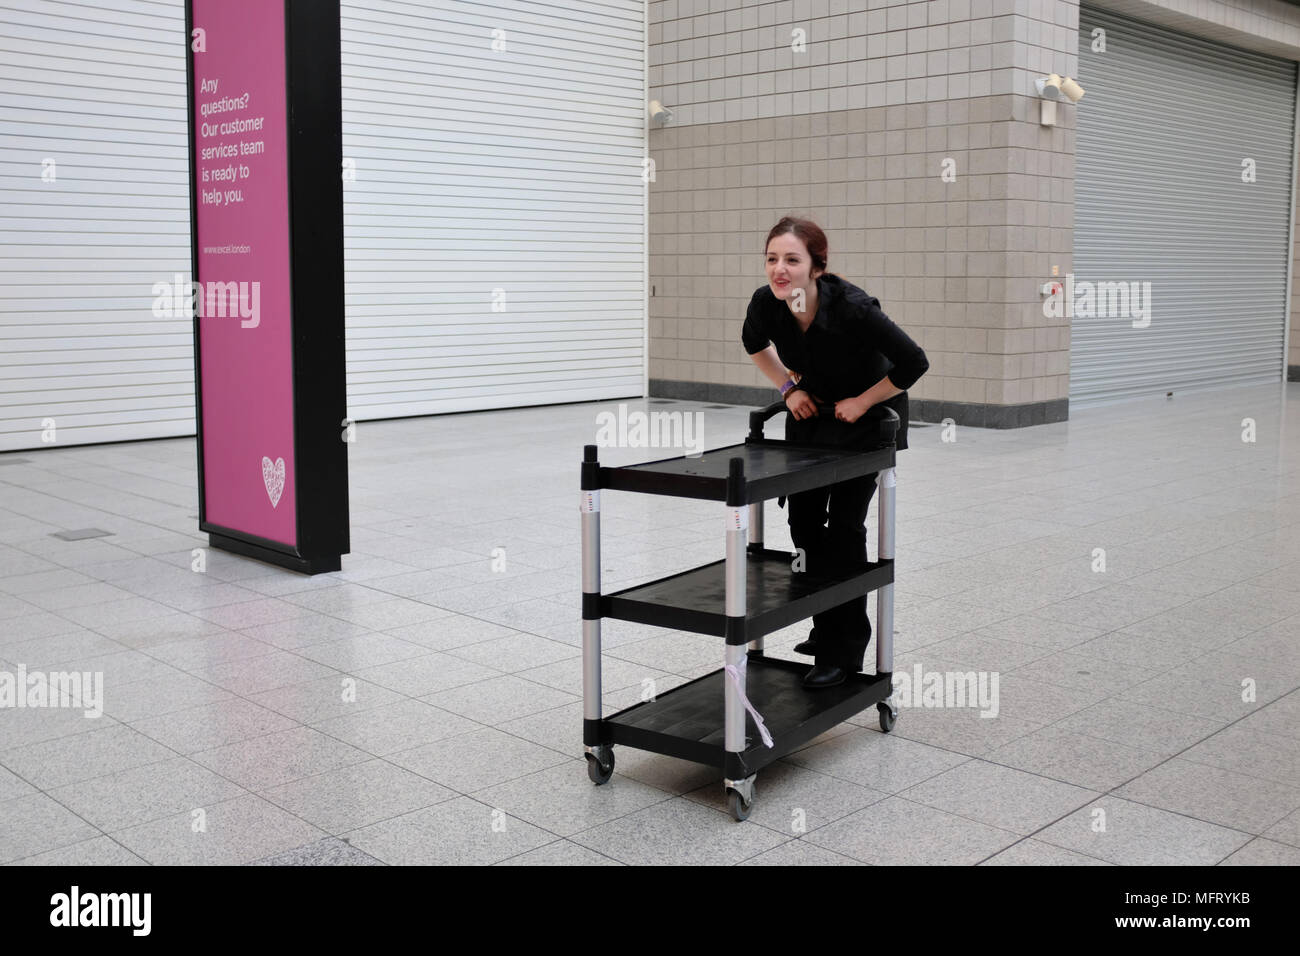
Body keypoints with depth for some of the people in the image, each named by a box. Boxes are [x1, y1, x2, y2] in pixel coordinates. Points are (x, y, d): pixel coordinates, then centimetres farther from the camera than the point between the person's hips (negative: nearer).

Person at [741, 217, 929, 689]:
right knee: (803, 518, 4)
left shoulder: (852, 308, -35)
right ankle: (828, 627, 23)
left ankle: (844, 649, 1)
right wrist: (788, 388, -1)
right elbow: (754, 343, 6)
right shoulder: (765, 303, -20)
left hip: (865, 414, -5)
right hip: (812, 410, 5)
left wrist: (861, 403, -20)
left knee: (844, 523, -8)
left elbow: (914, 362, -26)